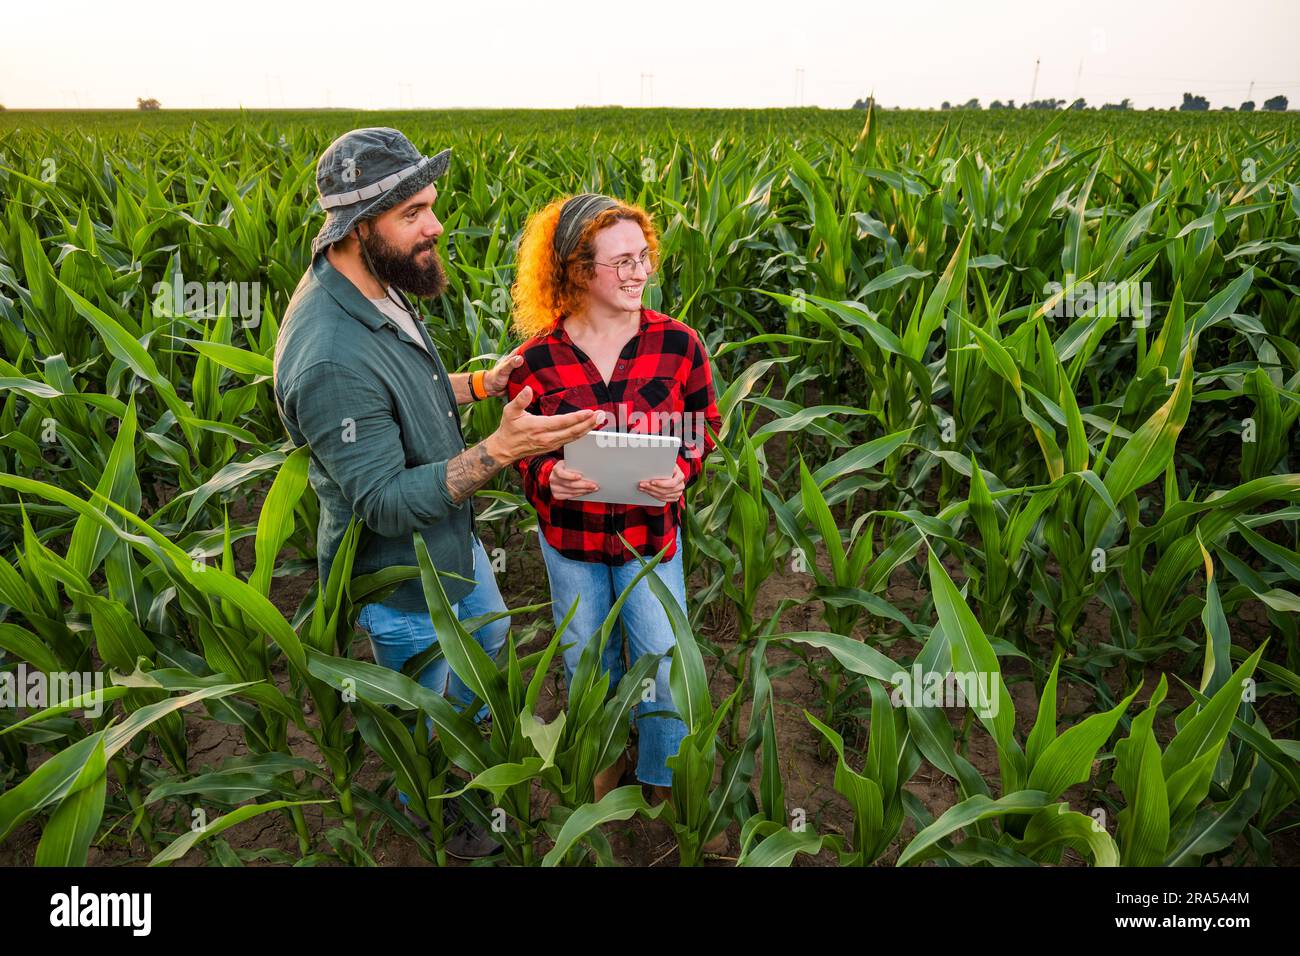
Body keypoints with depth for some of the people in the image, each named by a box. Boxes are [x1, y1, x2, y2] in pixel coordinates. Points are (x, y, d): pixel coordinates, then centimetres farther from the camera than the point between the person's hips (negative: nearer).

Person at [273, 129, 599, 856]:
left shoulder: (377, 290, -7)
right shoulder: (329, 359, -37)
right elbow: (384, 501, -32)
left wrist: (482, 384, -2)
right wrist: (499, 450, -39)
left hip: (452, 535, 9)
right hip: (402, 577, -8)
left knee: (489, 635, 33)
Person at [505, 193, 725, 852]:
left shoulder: (678, 344, -14)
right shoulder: (536, 358, -14)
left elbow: (704, 432, -3)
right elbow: (521, 451, -3)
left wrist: (680, 471, -24)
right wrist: (548, 476, -26)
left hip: (651, 533, 0)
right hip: (569, 535, 1)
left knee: (662, 663, 9)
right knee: (586, 662, 20)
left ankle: (665, 779, 40)